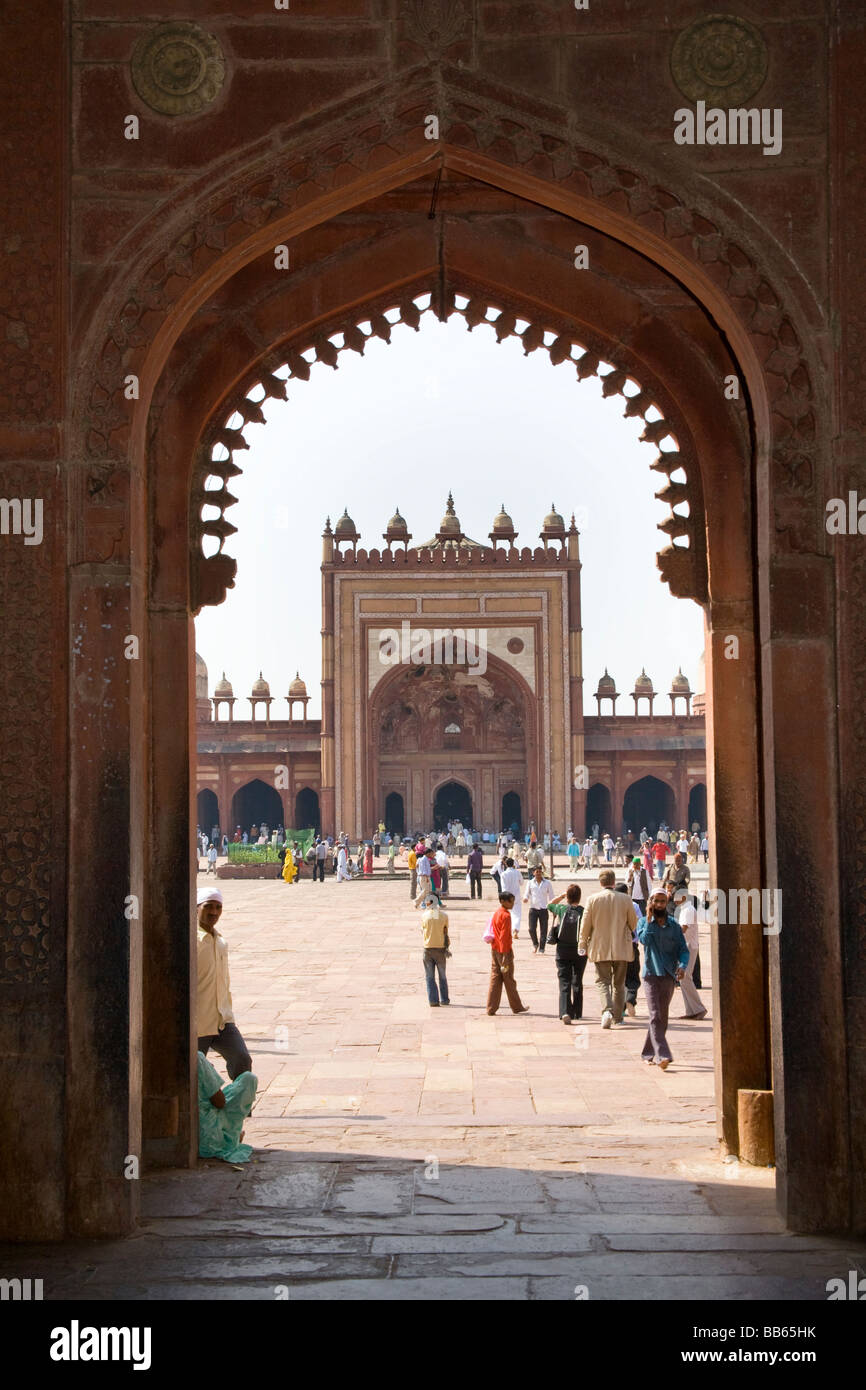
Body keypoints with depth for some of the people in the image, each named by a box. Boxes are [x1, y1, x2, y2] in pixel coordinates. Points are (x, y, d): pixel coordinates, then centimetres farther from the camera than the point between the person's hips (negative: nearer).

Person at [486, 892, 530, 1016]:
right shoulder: (506, 915, -15)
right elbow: (504, 936, -20)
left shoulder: (496, 913, 13)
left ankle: (491, 1008, 3)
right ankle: (517, 1007, 13)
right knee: (509, 980, 2)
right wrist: (505, 955, -20)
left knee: (495, 978, 7)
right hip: (504, 950, -8)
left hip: (494, 950, 8)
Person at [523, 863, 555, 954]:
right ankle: (535, 944, 18)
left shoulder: (547, 883, 3)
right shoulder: (530, 883, 5)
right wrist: (525, 898, -15)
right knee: (532, 929, -9)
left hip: (543, 909, 0)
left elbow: (551, 897, 9)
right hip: (533, 909, 0)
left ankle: (541, 949, 12)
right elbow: (527, 894, 9)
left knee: (543, 930, 1)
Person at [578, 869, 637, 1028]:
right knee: (619, 983, 14)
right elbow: (633, 923, 4)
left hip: (600, 948, -1)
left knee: (603, 981, 3)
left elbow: (585, 924, -4)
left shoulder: (593, 899, -9)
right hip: (621, 948, 1)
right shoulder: (625, 899, -6)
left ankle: (607, 1010, -20)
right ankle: (618, 1016, 20)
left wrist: (583, 944, 9)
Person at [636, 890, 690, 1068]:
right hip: (651, 974, -3)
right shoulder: (643, 922, 4)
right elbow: (645, 940, -16)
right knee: (655, 1016, -14)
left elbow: (683, 949, 3)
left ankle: (649, 1053, 23)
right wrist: (650, 918, -12)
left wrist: (682, 966, -15)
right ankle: (662, 1055, -22)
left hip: (669, 975, 3)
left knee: (662, 1017, 9)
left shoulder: (674, 925, 8)